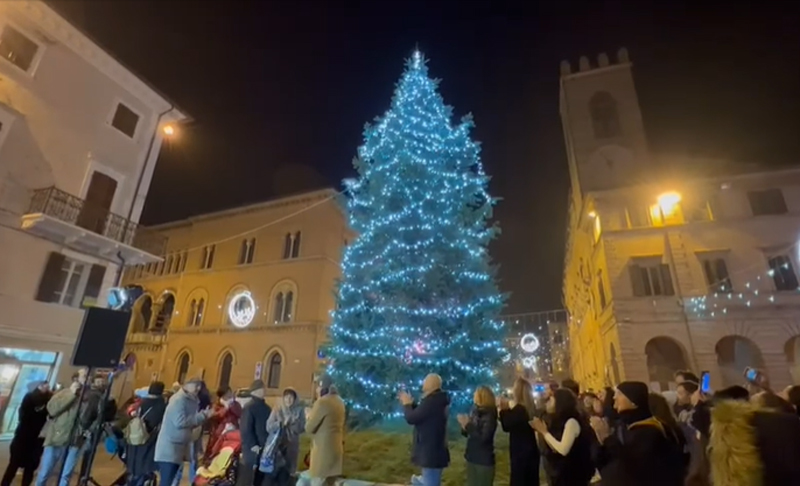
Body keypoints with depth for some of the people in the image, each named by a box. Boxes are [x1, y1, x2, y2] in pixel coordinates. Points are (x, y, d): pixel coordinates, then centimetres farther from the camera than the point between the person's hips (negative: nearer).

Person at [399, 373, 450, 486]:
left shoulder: (431, 401, -25)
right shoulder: (439, 400, 8)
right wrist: (411, 404, 12)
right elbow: (421, 415, 20)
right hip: (437, 451, 10)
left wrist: (406, 404, -6)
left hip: (430, 453, -10)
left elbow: (411, 418, -23)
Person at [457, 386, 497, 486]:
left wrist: (468, 425, -21)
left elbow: (483, 437, -24)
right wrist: (464, 426, -13)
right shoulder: (475, 412, 2)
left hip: (484, 460, -6)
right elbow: (467, 433, 8)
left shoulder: (490, 415, -15)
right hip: (471, 458, 7)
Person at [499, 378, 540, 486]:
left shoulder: (518, 409, -22)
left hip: (520, 451, -8)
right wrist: (508, 410, 7)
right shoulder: (532, 407, 3)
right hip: (532, 450, 8)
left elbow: (506, 426, -12)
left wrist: (503, 410, -5)